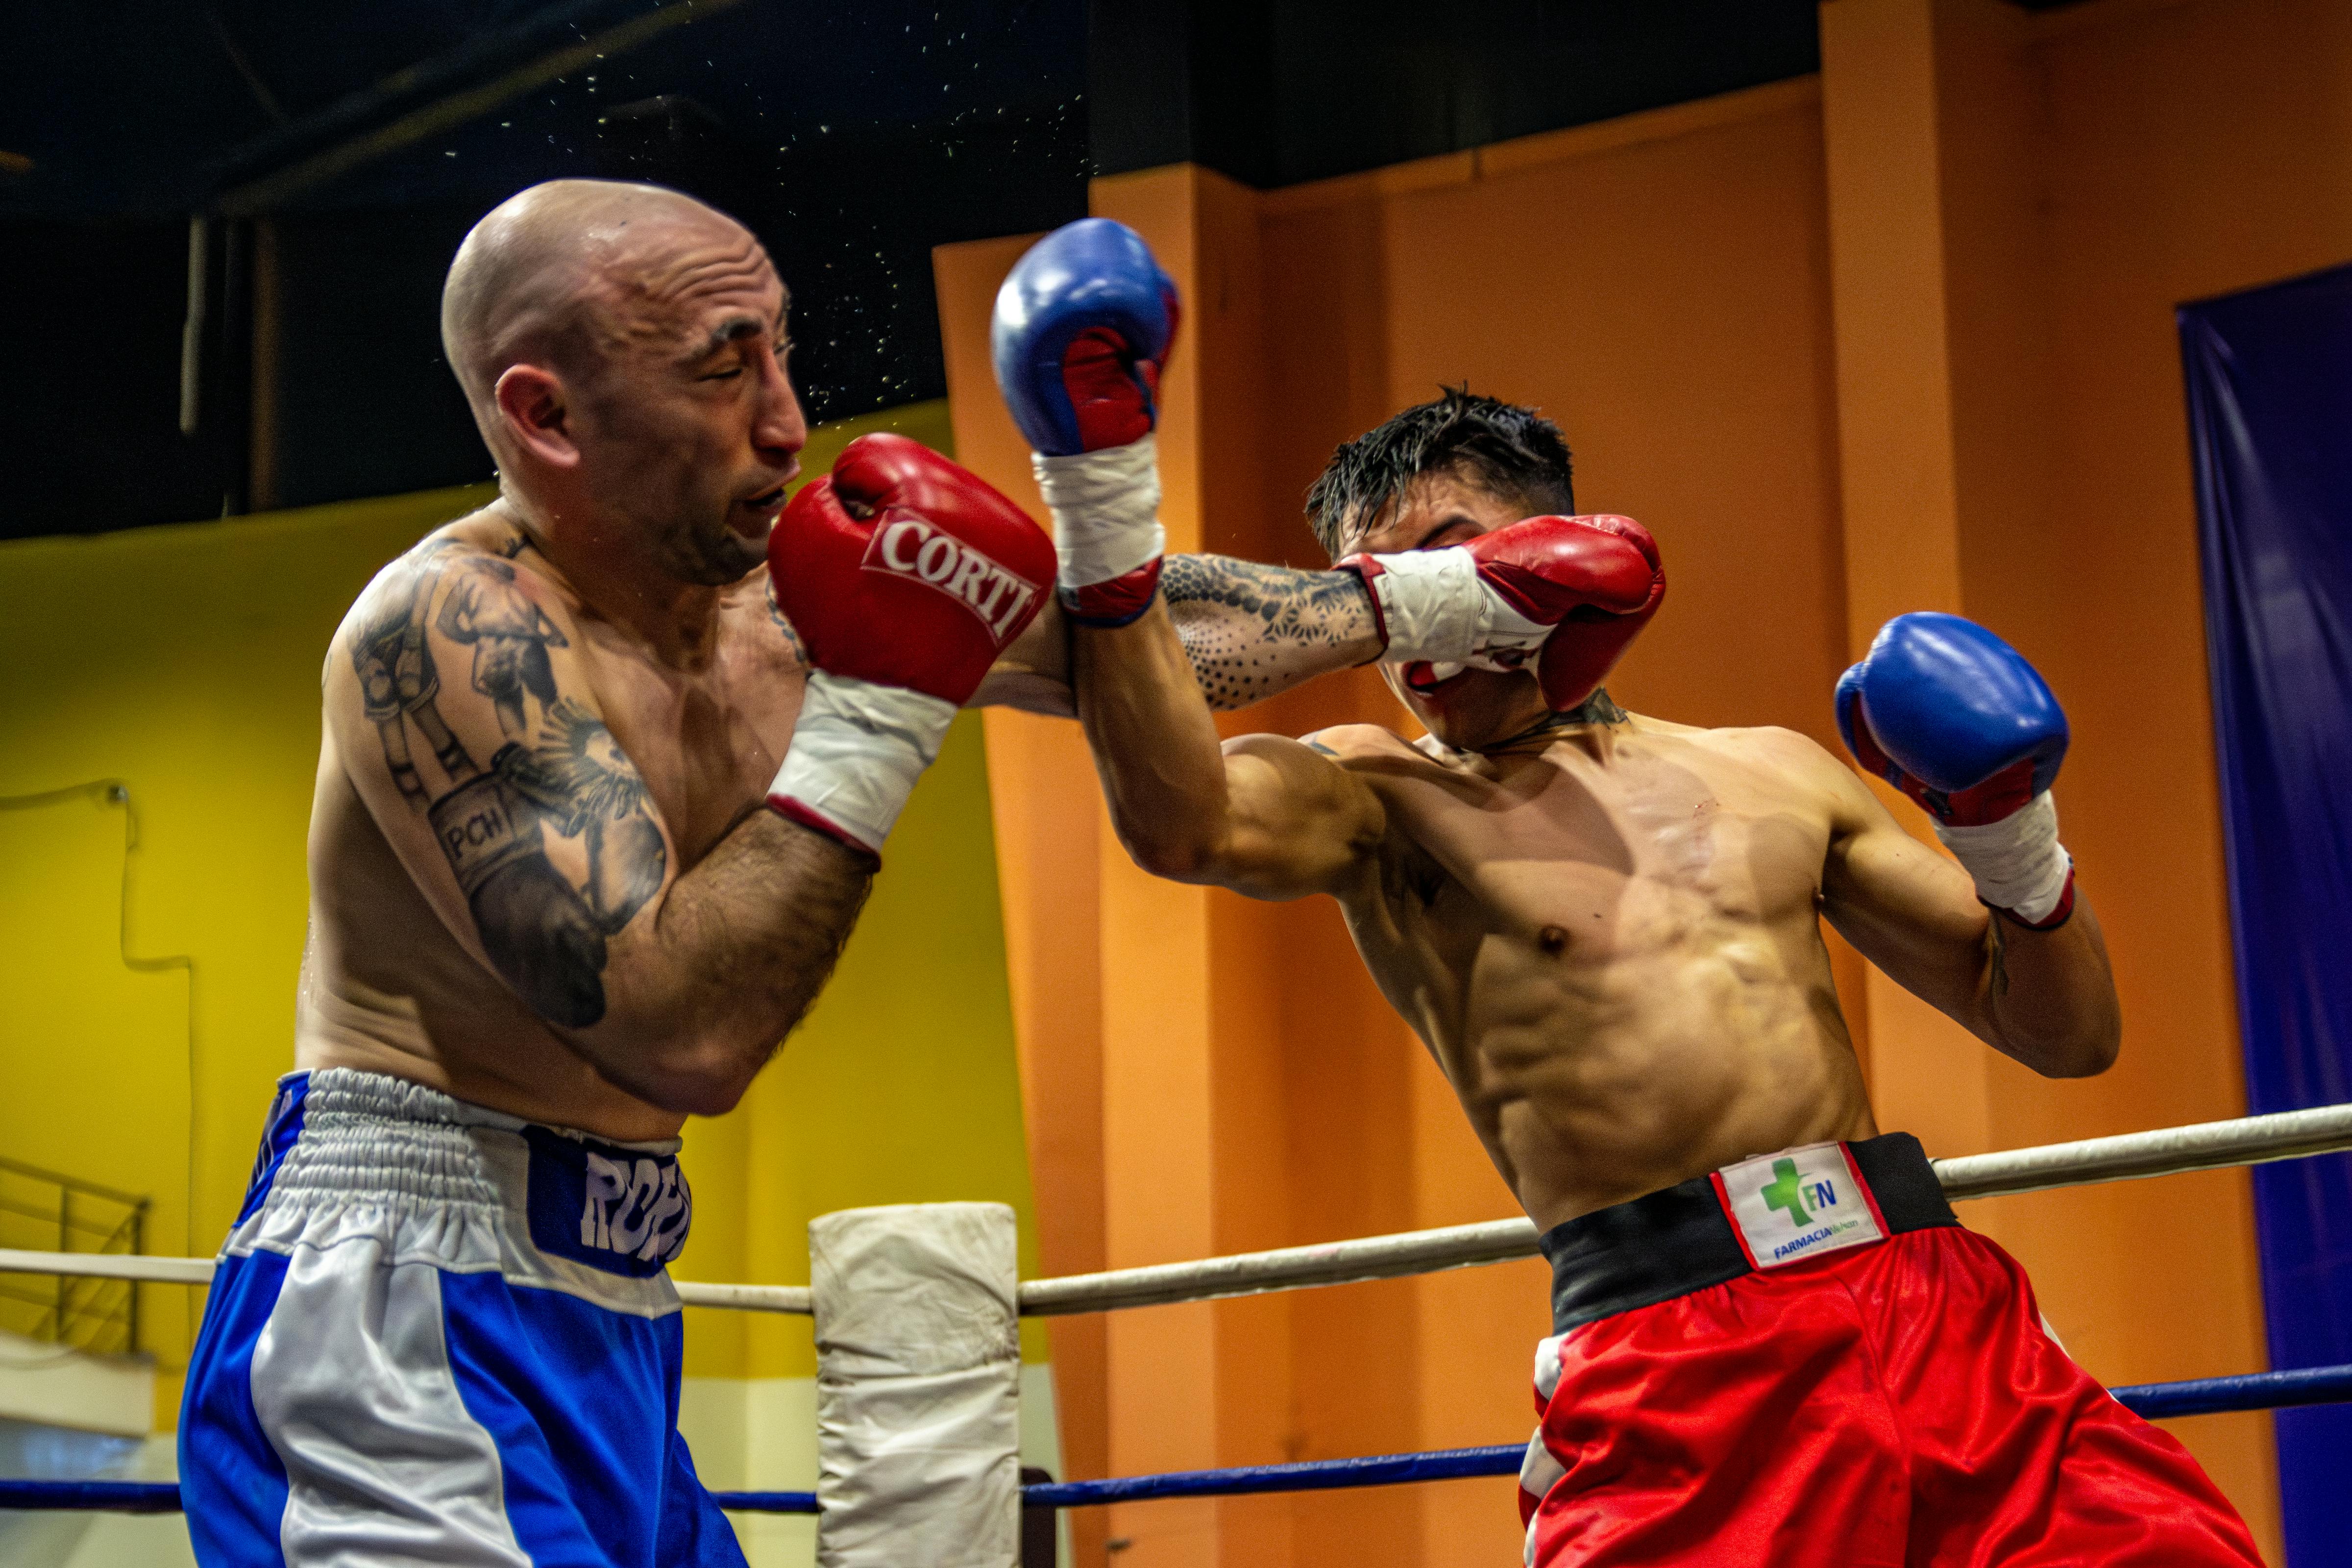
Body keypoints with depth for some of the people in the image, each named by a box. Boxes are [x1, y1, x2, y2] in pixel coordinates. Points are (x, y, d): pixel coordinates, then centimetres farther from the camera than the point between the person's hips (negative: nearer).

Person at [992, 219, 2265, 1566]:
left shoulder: (1773, 773, 18)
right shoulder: (1383, 796, 6)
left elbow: (2065, 1033, 20)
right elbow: (1179, 819, -18)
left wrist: (2014, 841, 3)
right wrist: (1107, 520, -25)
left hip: (1934, 1308, 3)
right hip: (1672, 1376, -3)